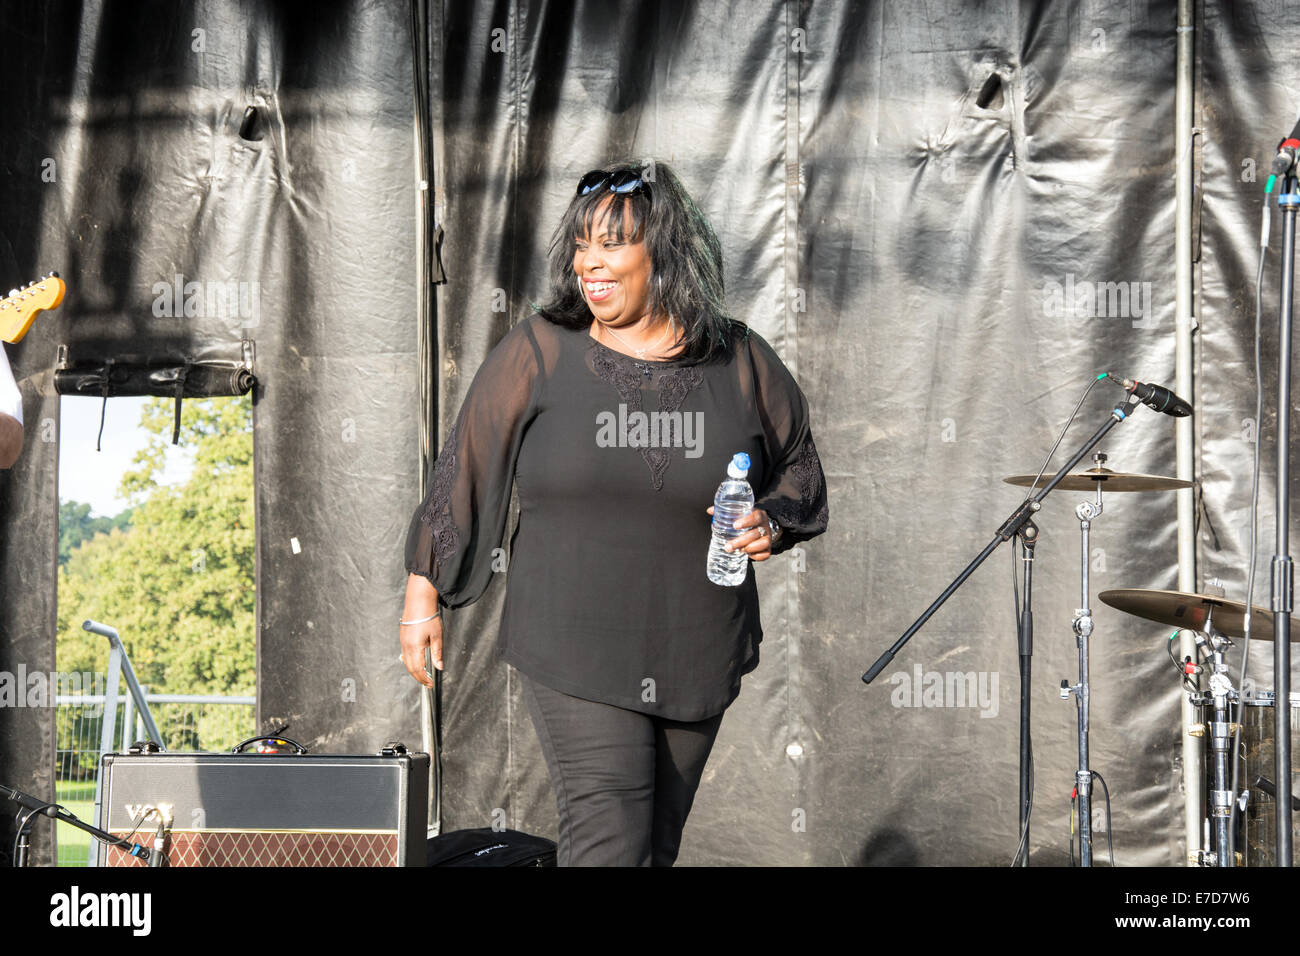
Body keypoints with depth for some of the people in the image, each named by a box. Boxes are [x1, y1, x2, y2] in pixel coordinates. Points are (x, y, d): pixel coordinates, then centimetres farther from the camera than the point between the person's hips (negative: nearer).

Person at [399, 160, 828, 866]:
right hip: (575, 656, -3)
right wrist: (423, 591, 2)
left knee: (658, 843, 12)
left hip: (697, 661, 3)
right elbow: (464, 467, 3)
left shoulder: (739, 362, 2)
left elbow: (799, 470, 15)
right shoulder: (539, 352, -2)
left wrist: (772, 526, -6)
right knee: (609, 843, -14)